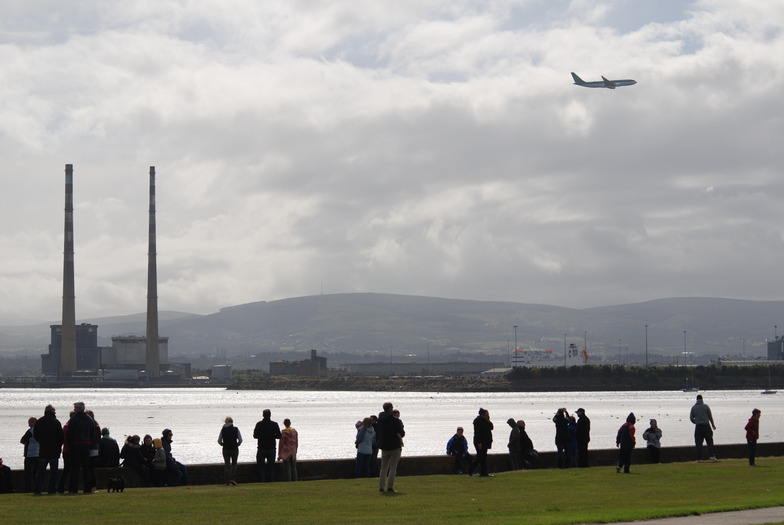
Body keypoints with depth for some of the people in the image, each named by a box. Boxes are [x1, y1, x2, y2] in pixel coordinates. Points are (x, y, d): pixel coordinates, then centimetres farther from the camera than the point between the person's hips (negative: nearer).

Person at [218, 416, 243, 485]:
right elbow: (240, 440, -7)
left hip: (225, 449, 1)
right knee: (234, 464, 13)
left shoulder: (223, 429, -1)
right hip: (234, 449, -1)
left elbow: (219, 441, -1)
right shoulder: (236, 429, -4)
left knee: (227, 465, 8)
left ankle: (227, 481, 6)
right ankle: (233, 479, -3)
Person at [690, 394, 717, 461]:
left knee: (698, 443, 3)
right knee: (709, 441, 3)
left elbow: (691, 418, 5)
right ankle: (711, 456, -8)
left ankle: (699, 458, -1)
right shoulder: (706, 406, 1)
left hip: (698, 427, 1)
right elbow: (710, 416, 6)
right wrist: (713, 425, 19)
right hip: (706, 425, -1)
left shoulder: (693, 407, 5)